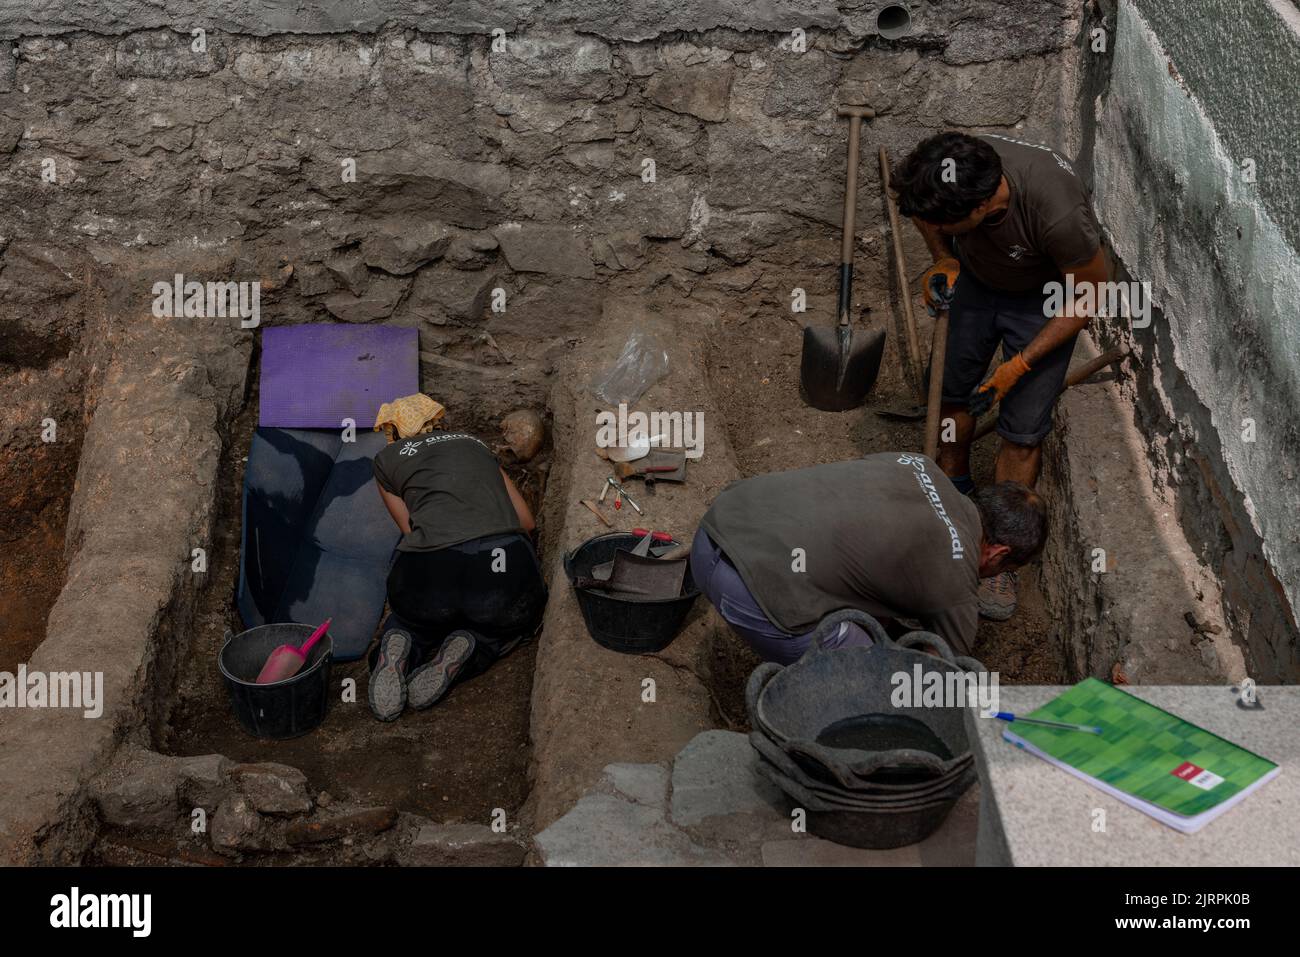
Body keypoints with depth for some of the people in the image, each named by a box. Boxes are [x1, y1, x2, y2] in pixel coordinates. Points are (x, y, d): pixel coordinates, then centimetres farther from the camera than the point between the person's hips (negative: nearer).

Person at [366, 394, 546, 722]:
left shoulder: (387, 459, 21)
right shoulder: (473, 444, 28)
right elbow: (526, 521, 29)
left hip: (429, 574, 0)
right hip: (507, 569, 0)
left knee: (409, 617, 35)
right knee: (518, 618, 34)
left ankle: (401, 649, -1)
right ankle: (471, 648, 2)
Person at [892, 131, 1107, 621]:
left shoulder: (1057, 213, -44)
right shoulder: (945, 178, -32)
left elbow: (1092, 293, -24)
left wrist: (1020, 364, -24)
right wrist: (944, 258, -22)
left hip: (1045, 296, -4)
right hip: (976, 277, 4)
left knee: (1022, 431, -2)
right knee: (952, 388, 18)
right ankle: (953, 487, 45)